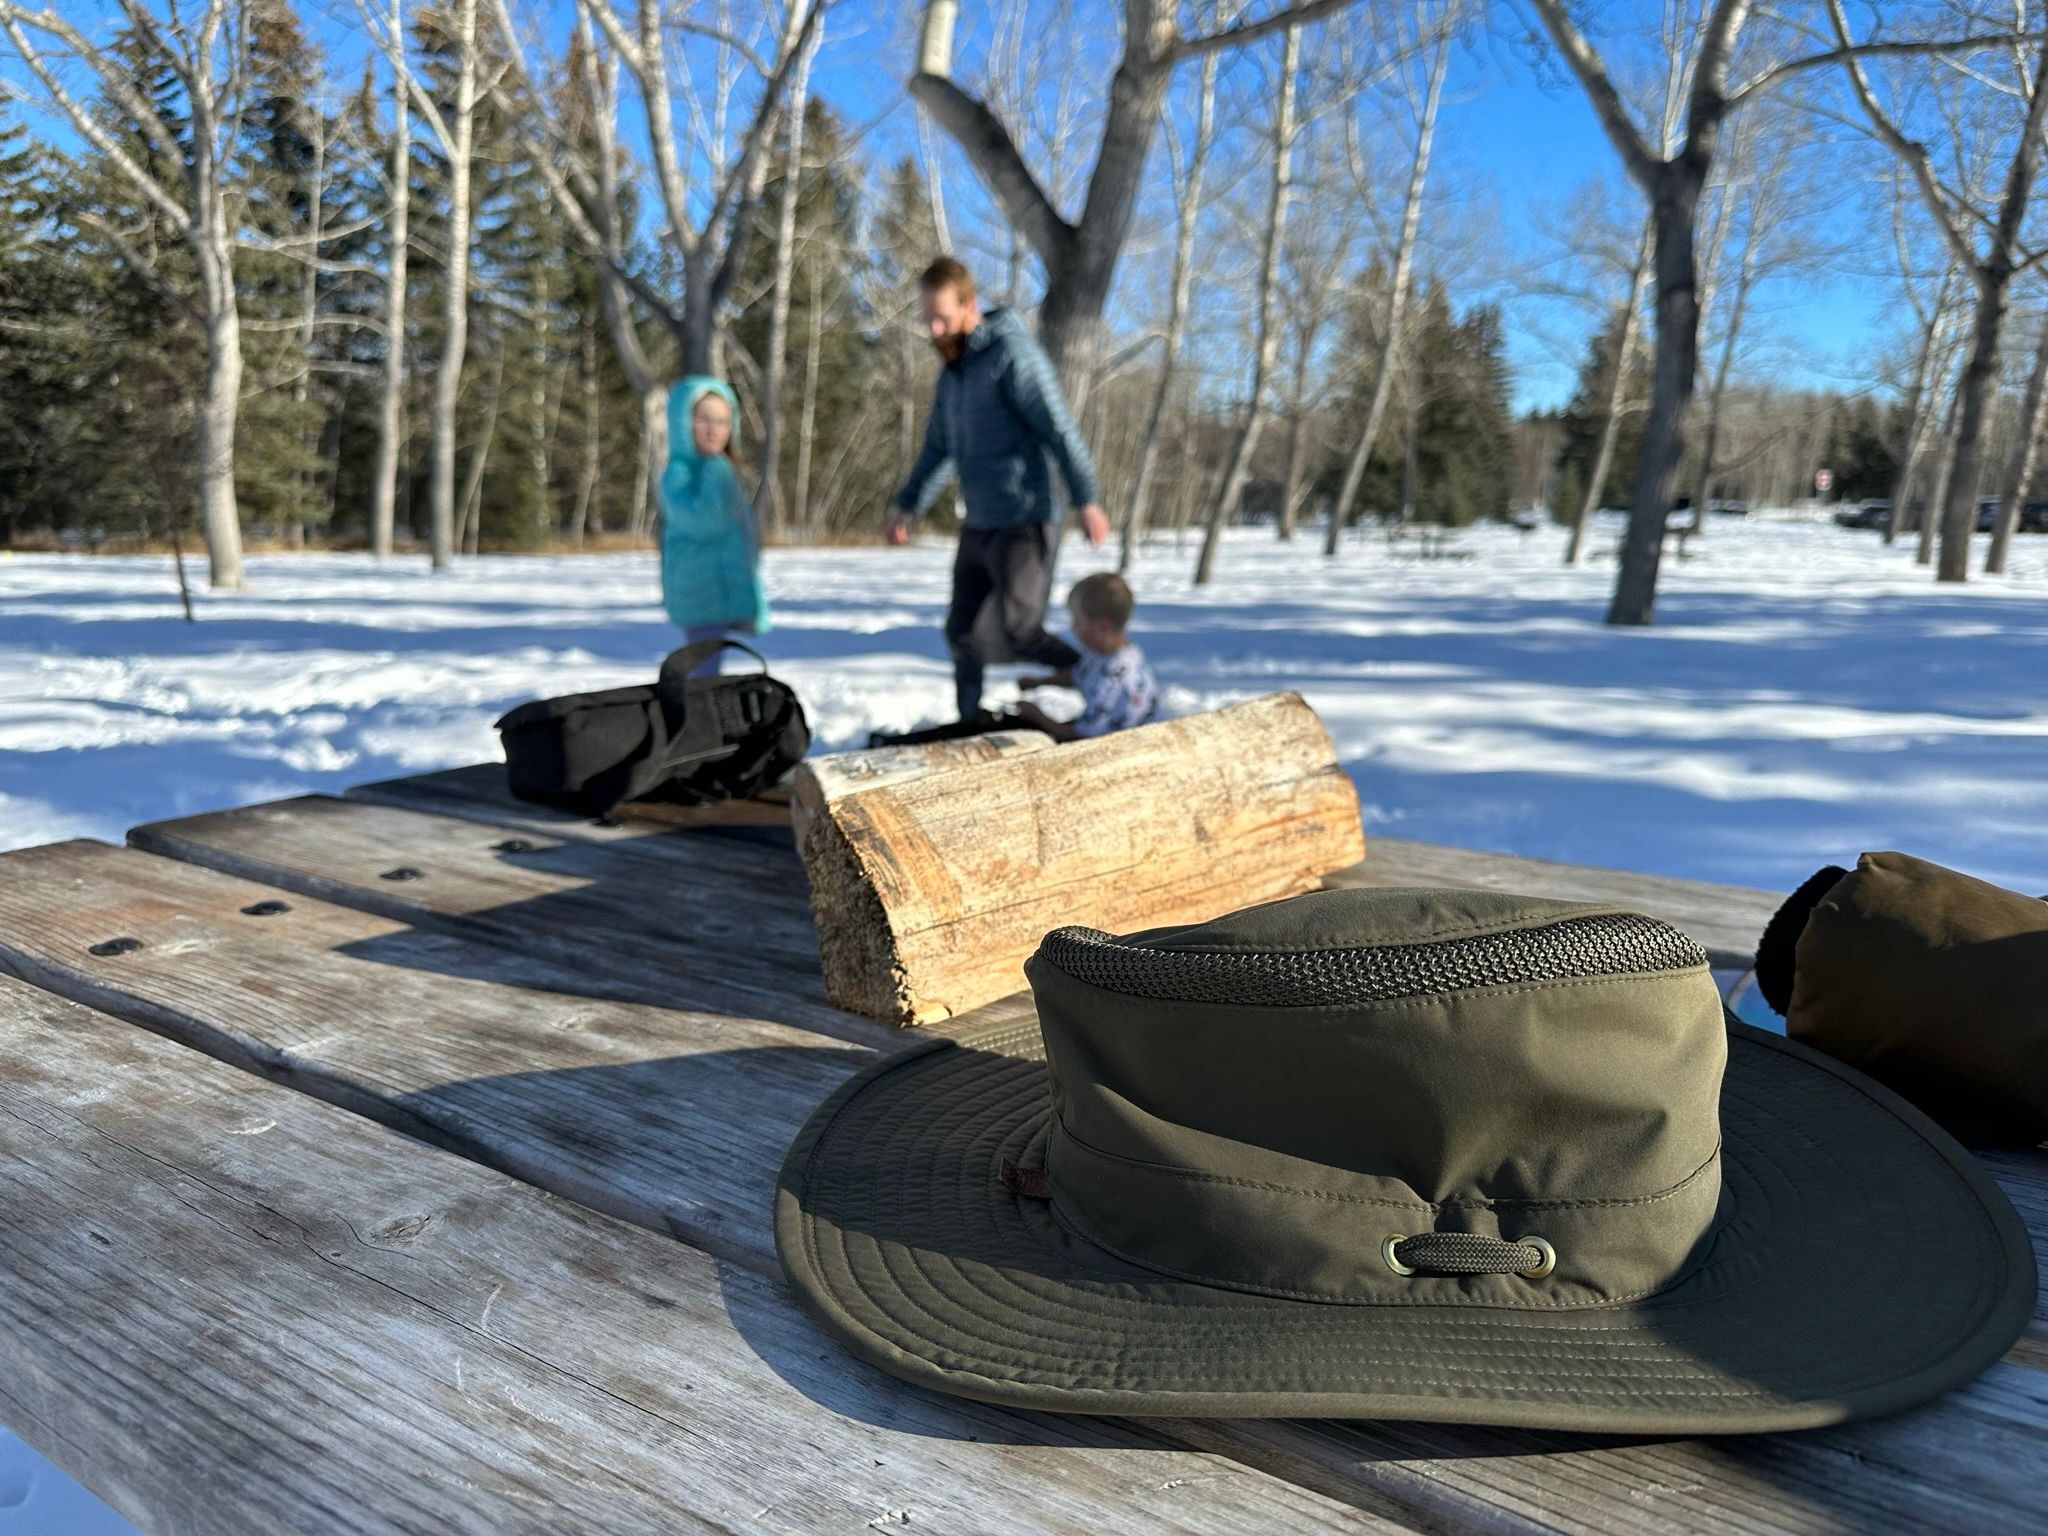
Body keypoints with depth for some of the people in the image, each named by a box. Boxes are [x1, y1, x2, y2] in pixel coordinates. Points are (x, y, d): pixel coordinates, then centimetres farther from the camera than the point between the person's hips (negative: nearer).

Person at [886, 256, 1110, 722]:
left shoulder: (1012, 353, -12)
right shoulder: (952, 371, 14)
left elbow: (1060, 429, -17)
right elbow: (939, 449, 24)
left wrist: (1087, 500, -22)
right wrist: (907, 504, 21)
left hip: (1023, 525, -8)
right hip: (977, 526, 8)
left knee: (1017, 631, -16)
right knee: (962, 633, 10)